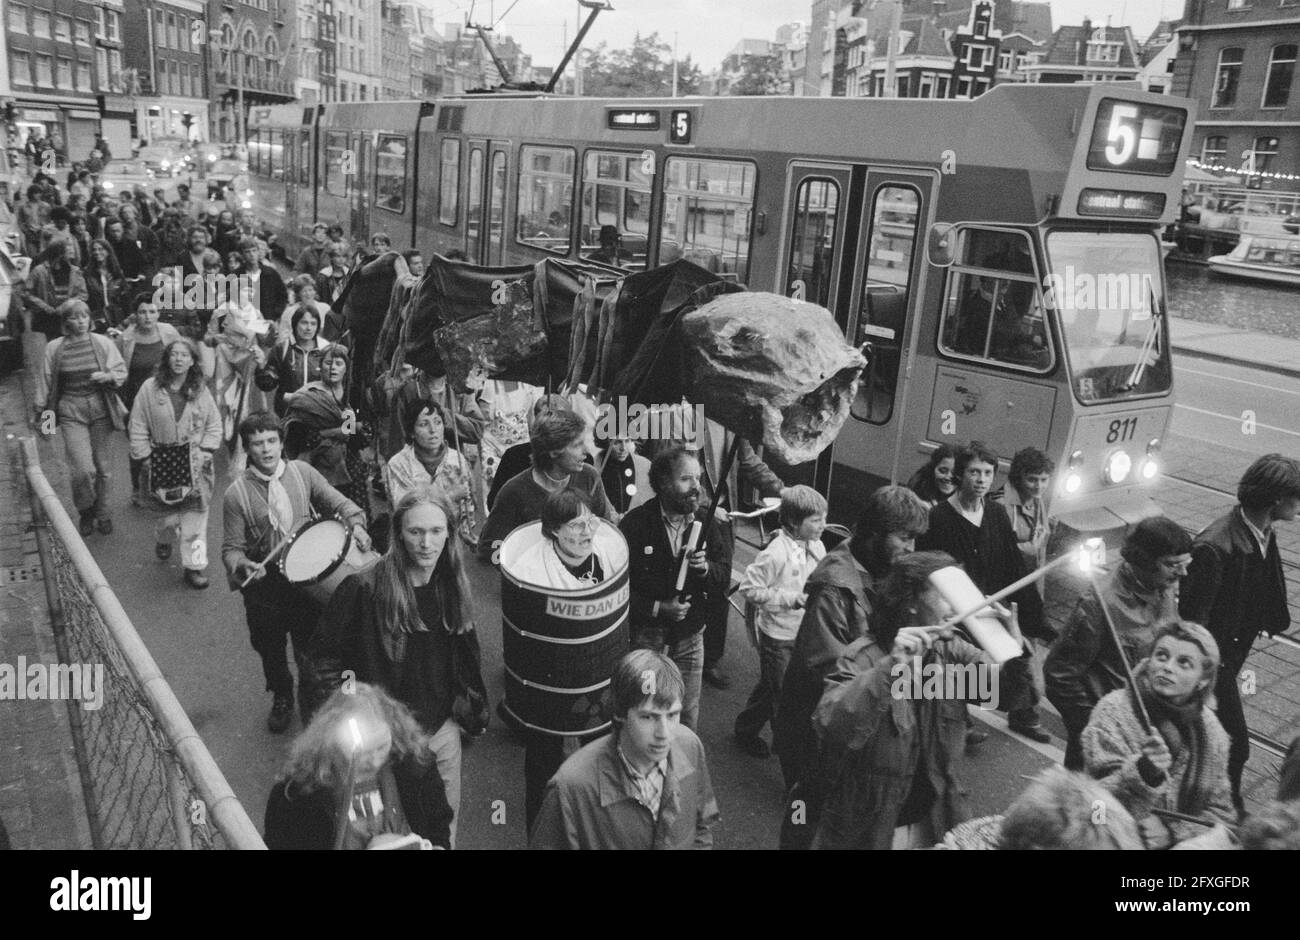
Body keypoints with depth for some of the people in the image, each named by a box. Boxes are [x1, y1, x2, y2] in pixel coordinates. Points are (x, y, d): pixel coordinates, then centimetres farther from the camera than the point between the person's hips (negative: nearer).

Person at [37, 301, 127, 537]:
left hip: (101, 409, 1)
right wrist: (44, 415, 9)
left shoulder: (102, 342, 1)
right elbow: (46, 385, 8)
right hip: (71, 412, -1)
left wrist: (107, 376, -18)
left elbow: (121, 371, 4)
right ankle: (86, 512, 14)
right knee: (83, 470, -11)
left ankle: (102, 512, 29)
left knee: (102, 466, 9)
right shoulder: (54, 348, 1)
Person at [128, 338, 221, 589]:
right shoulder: (150, 389, -2)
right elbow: (138, 428, 0)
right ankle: (163, 540, 38)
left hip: (195, 463, 1)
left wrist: (206, 451, -4)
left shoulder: (200, 390, 4)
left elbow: (214, 424, 7)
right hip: (163, 462, -1)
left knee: (195, 514, -3)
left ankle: (194, 566, 5)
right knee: (170, 512, 2)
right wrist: (145, 458, -4)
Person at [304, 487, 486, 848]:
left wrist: (472, 708, 9)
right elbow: (323, 653, -8)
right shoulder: (365, 587, -20)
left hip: (443, 728, 4)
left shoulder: (451, 584, -3)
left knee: (445, 825, 19)